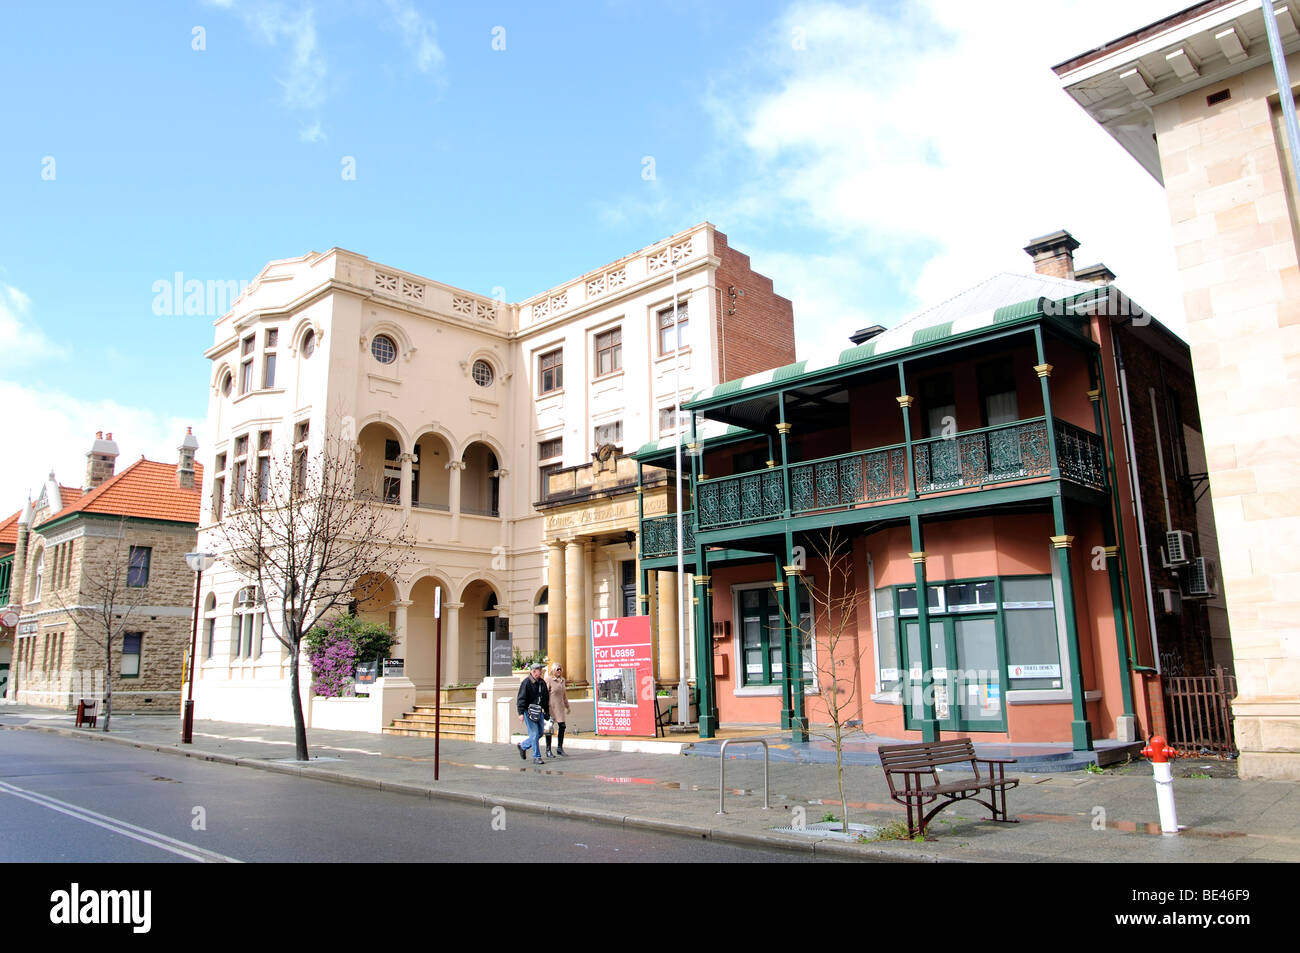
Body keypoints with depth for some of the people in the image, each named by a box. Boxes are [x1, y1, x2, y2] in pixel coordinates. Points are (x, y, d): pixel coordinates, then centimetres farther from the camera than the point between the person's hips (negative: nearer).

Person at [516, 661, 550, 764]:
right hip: (529, 711, -7)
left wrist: (546, 710, 20)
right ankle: (536, 757, -1)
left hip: (539, 711, 7)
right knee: (534, 734, -8)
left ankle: (523, 746, 32)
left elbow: (546, 697, 21)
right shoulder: (526, 682, -11)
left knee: (540, 733, 10)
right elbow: (521, 698, -14)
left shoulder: (542, 682, 11)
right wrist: (521, 713, -20)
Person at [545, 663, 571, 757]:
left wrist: (567, 706, 24)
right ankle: (548, 750, 10)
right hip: (551, 707, -6)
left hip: (560, 706, 6)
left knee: (562, 726, 2)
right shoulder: (548, 680, -8)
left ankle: (560, 748, 15)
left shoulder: (562, 680, 13)